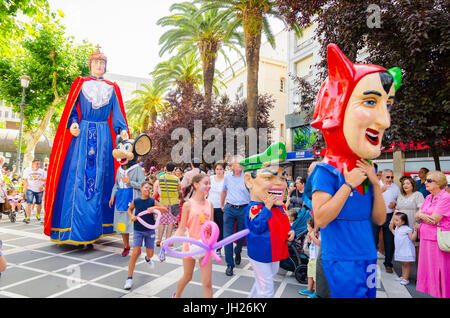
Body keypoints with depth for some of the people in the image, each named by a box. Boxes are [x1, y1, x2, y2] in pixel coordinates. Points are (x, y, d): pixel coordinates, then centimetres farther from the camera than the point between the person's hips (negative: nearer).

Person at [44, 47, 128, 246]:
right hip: (82, 135, -1)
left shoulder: (112, 88, 16)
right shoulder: (80, 84, 13)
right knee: (78, 178, -6)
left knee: (99, 180, -1)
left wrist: (122, 130, -11)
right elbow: (71, 110, 6)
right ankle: (75, 229, 0)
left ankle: (93, 232, 5)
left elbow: (117, 113, 6)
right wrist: (72, 124, -13)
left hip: (103, 136, 1)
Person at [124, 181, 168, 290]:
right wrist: (131, 216, -5)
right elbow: (129, 210, 16)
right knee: (135, 253, -11)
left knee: (150, 253, 13)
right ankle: (129, 278, 1)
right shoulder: (135, 201, -4)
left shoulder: (152, 201, -6)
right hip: (138, 231, -1)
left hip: (149, 230, 1)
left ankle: (147, 259, 52)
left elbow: (165, 210, -11)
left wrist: (155, 207, -27)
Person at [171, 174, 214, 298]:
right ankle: (177, 295, 50)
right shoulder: (188, 204, -11)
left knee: (207, 282, 2)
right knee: (187, 277, 19)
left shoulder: (209, 204, 0)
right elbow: (182, 228, -9)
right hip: (190, 245, -2)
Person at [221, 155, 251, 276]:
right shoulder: (227, 177, 7)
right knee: (227, 236, -2)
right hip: (229, 209, 2)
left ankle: (237, 252, 44)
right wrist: (222, 205, 27)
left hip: (243, 209, -2)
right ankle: (230, 265, 10)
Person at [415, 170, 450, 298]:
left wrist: (421, 215, -2)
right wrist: (422, 215, -10)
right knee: (427, 268, 13)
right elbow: (416, 215, 10)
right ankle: (431, 292, 23)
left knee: (439, 271, 1)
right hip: (426, 238, 8)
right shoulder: (428, 197, 13)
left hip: (438, 239, -8)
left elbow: (434, 220, -18)